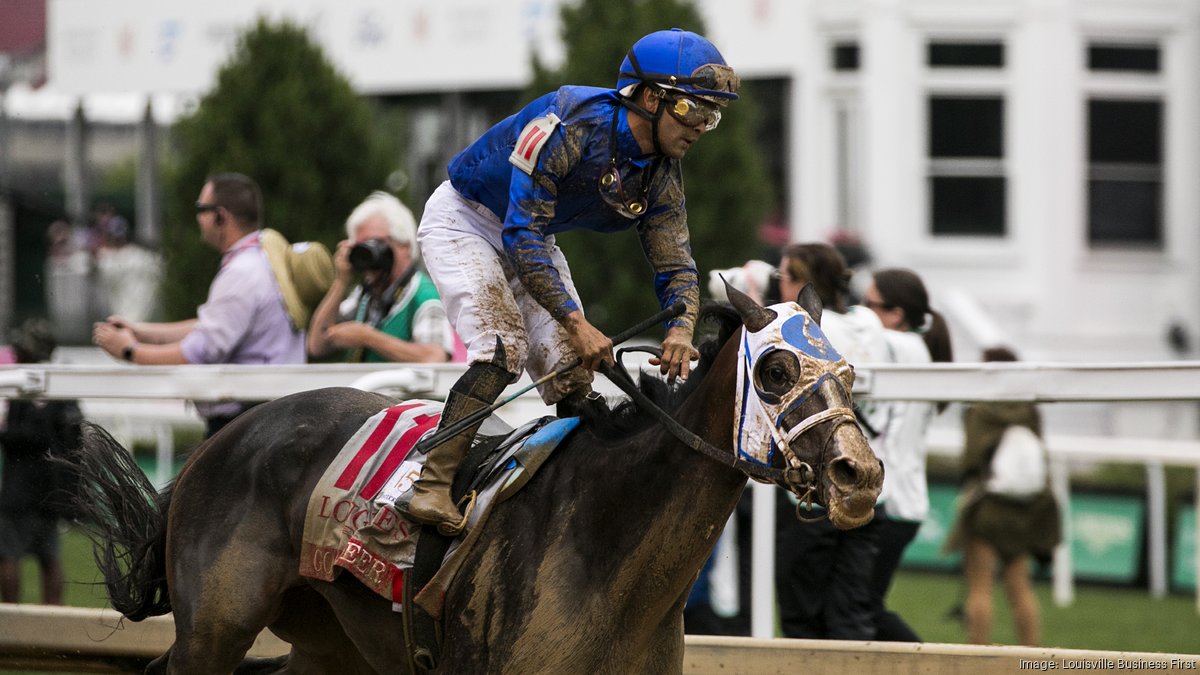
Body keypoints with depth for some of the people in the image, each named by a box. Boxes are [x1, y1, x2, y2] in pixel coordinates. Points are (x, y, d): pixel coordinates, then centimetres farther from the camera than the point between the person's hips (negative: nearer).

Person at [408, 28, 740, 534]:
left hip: (533, 237, 7)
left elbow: (676, 268, -7)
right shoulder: (570, 123, -33)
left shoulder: (662, 181, -10)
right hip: (463, 221, -7)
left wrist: (680, 331, -31)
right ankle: (433, 484, -25)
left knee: (573, 371, -5)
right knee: (504, 348, -25)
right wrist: (577, 324, -41)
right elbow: (522, 234, -36)